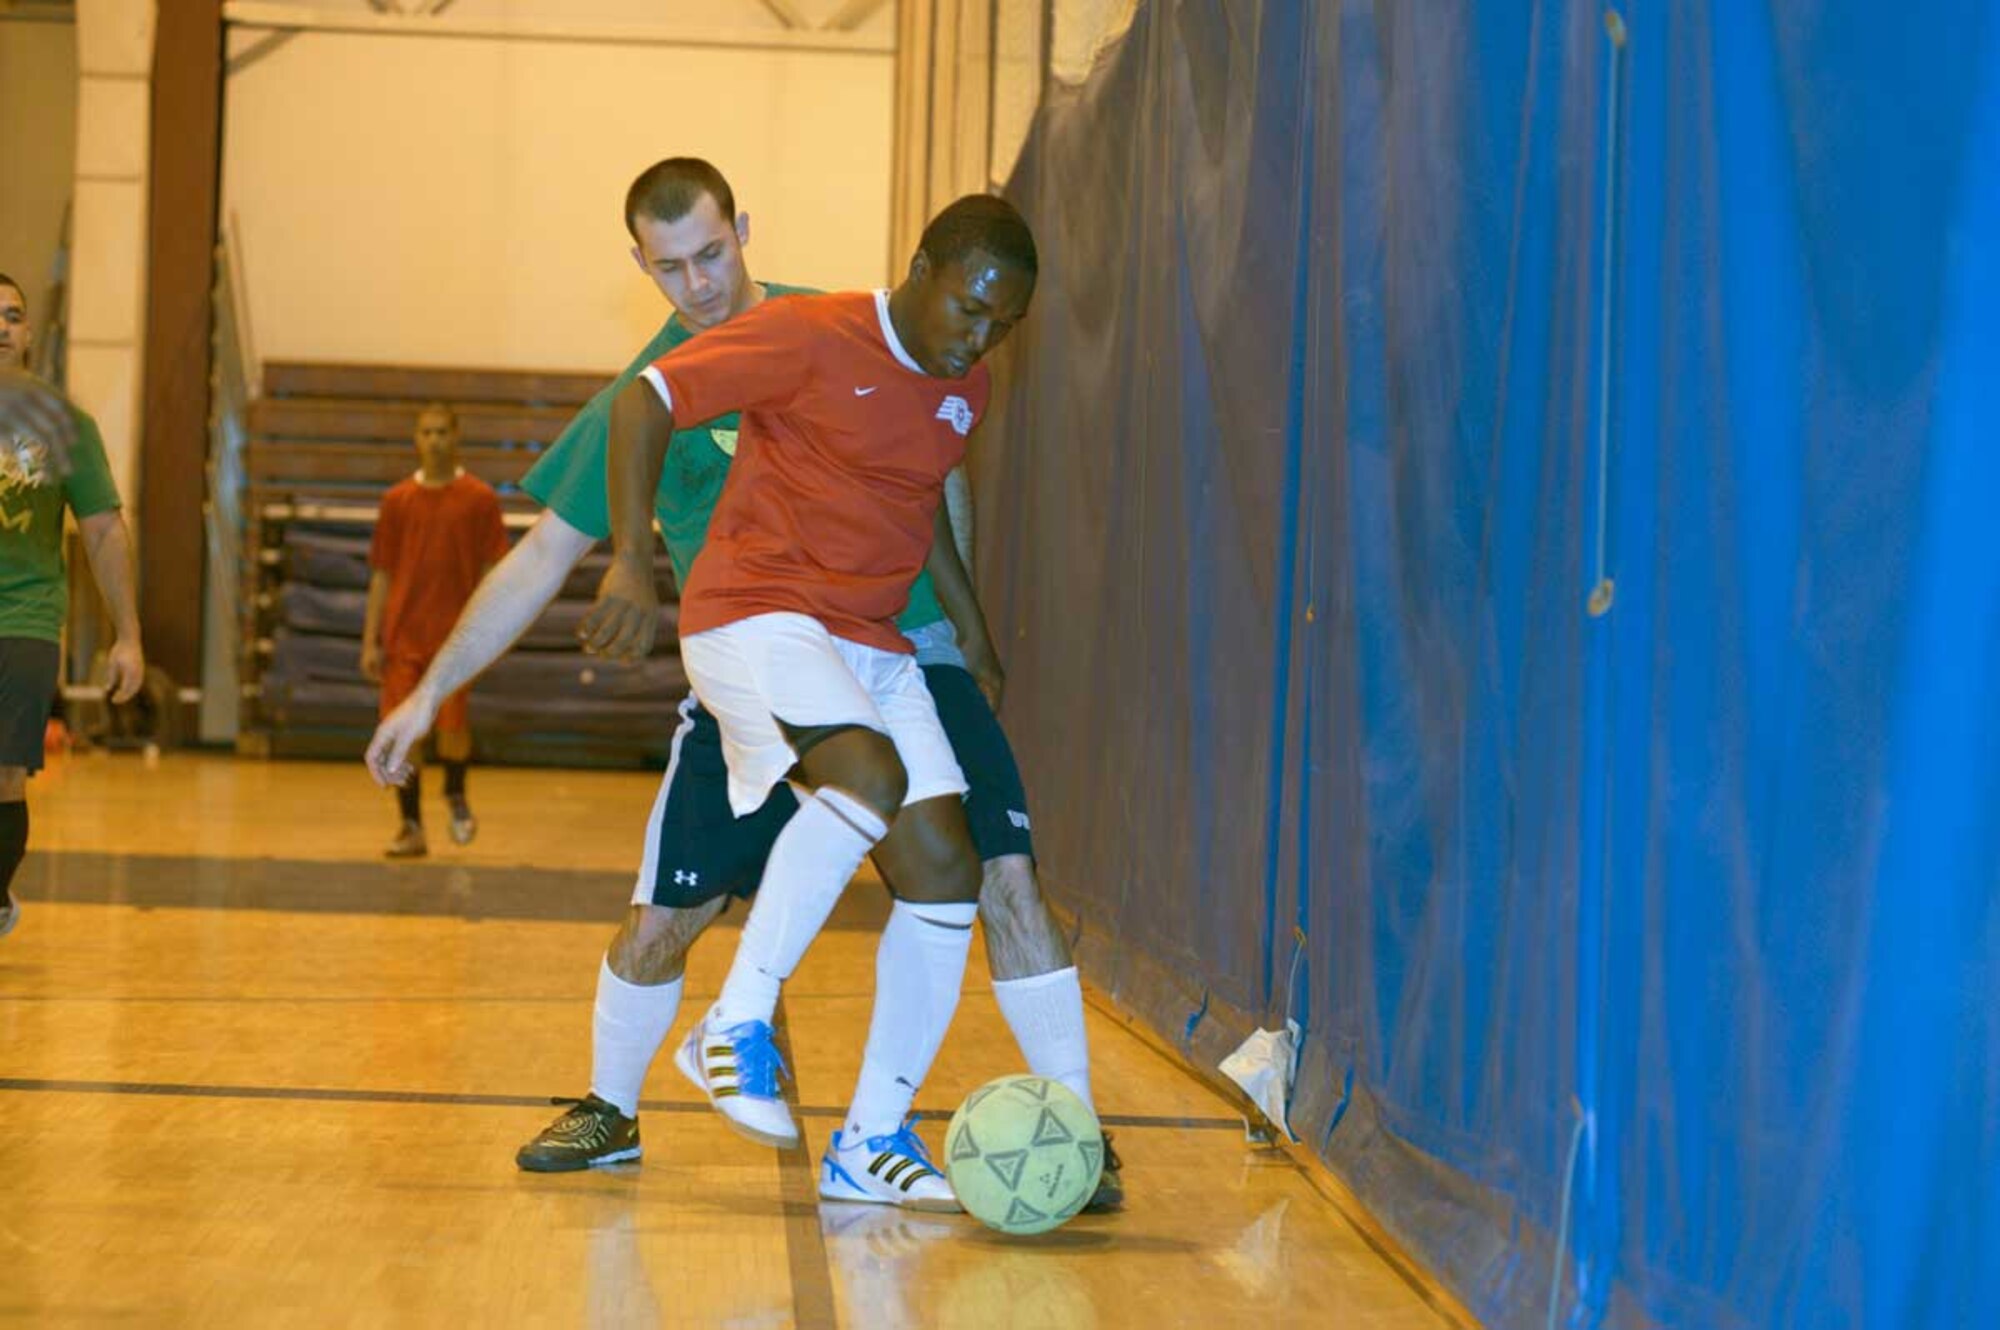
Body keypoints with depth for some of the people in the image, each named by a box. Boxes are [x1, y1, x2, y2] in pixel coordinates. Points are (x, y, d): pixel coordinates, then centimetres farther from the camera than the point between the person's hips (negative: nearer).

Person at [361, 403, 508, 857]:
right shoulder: (398, 500, 8)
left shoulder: (479, 499, 2)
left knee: (453, 723, -11)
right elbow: (381, 573, 9)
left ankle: (456, 796, 19)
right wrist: (370, 641, 4)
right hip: (403, 635, 2)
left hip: (455, 633, -2)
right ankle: (411, 828, 9)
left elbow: (491, 571, 1)